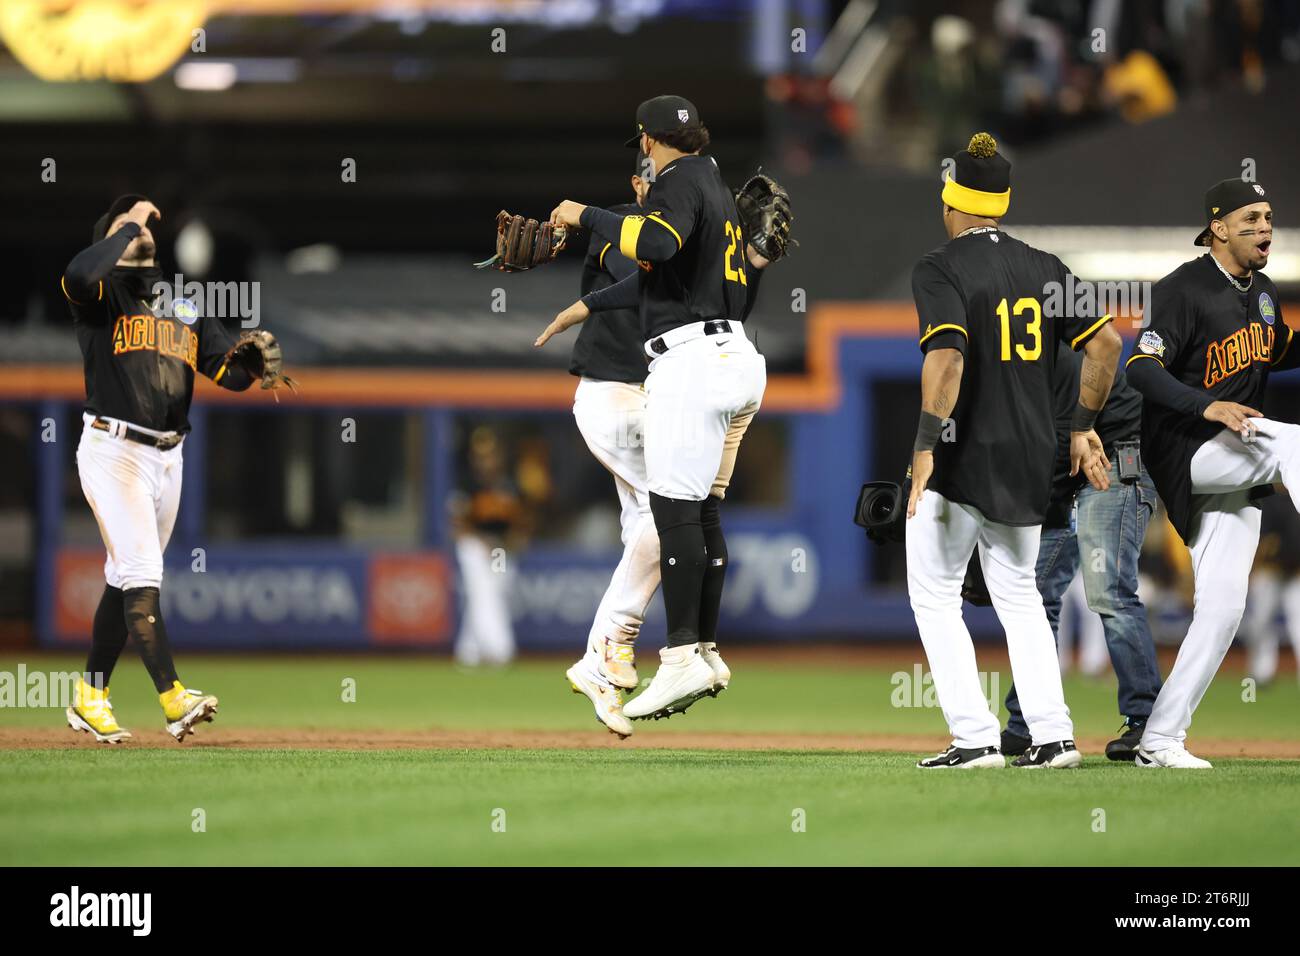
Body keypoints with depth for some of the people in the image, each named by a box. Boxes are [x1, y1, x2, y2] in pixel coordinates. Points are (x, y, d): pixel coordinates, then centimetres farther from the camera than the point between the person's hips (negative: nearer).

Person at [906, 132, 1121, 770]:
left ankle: (975, 738, -4)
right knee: (1019, 597, 17)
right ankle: (1052, 736, 7)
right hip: (1029, 461, 6)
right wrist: (1083, 426, 15)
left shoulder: (939, 268, -10)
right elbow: (1106, 341, 7)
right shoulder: (1043, 269, 9)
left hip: (959, 460, -6)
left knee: (934, 596, 5)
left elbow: (946, 357, -24)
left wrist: (925, 448, -24)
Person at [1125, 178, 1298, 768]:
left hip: (1233, 466, 8)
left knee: (1222, 605, 1)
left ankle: (1160, 740, 5)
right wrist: (1208, 406, -37)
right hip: (1185, 451, -8)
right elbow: (1142, 368, -22)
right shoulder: (1185, 290, -13)